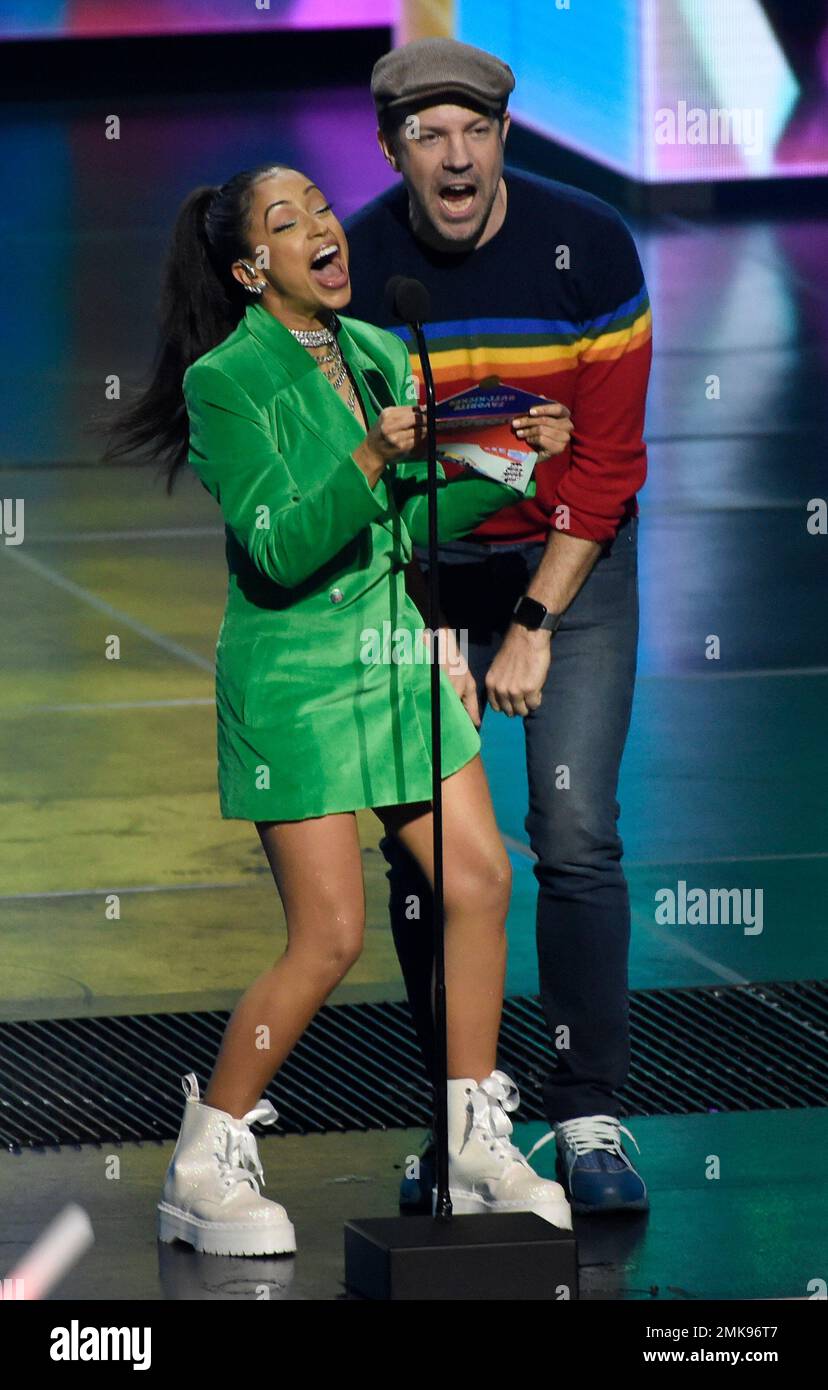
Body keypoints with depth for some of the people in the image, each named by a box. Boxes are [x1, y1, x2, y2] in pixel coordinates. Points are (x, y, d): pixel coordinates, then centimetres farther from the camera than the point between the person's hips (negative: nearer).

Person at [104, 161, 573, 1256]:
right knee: (330, 938, -8)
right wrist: (372, 458, -31)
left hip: (392, 656, 7)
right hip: (294, 678, -7)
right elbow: (280, 550, -20)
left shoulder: (378, 353, 9)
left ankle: (477, 1149, 14)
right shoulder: (226, 381, -12)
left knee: (482, 882, 3)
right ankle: (204, 1170, 5)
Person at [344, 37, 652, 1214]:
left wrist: (536, 623, -15)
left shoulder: (586, 245, -15)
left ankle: (589, 1120, -5)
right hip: (429, 564, 2)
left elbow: (607, 457, -11)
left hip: (571, 555, -2)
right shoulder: (356, 266, -11)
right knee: (423, 842, -2)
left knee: (577, 833, -11)